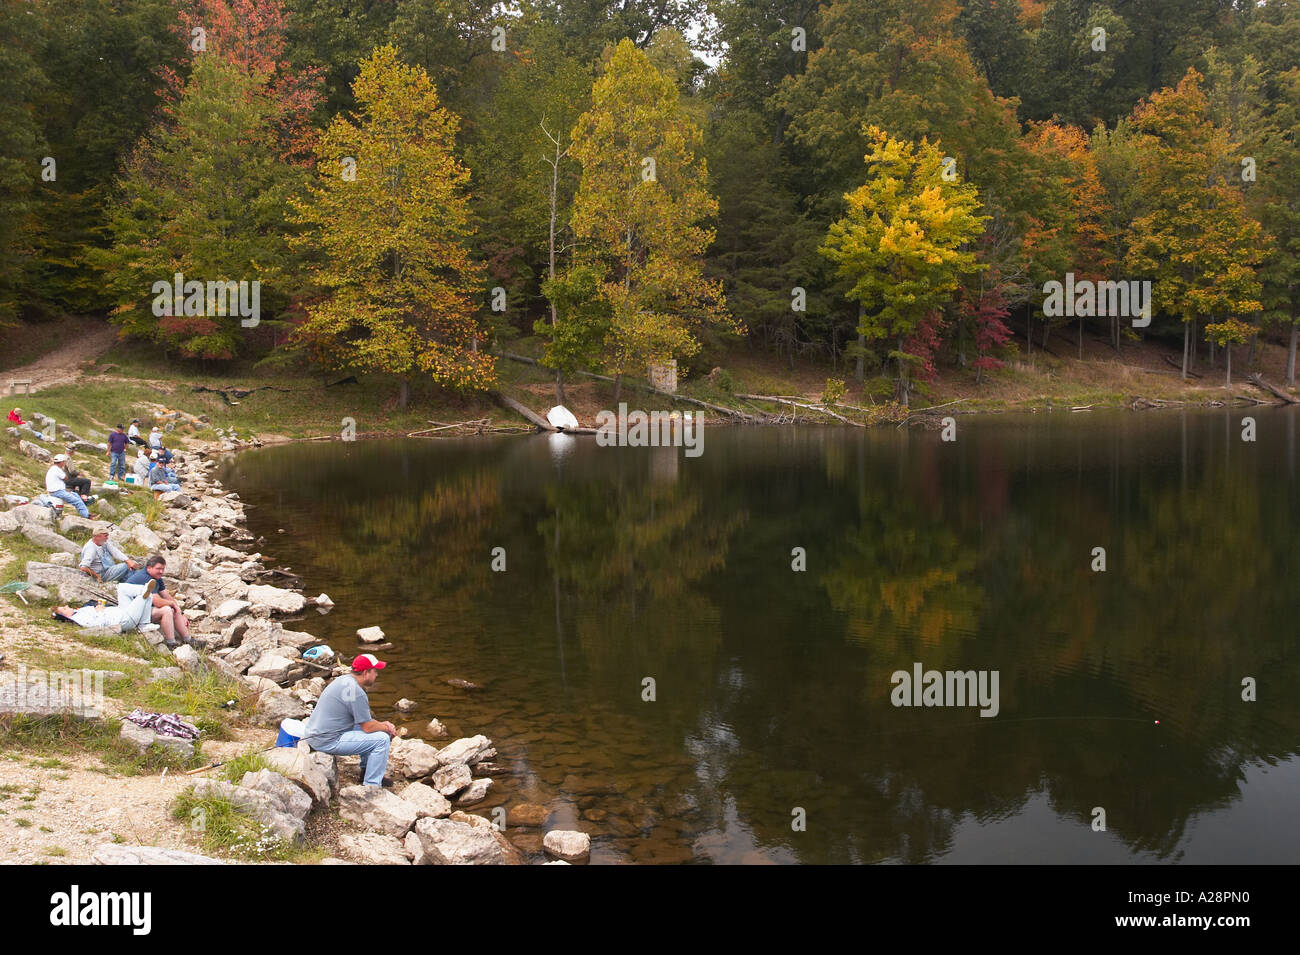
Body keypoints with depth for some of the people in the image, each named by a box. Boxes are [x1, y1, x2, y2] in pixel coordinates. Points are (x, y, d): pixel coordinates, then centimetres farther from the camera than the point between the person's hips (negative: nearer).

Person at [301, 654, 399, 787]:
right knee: (382, 739, -13)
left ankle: (366, 771, 30)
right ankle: (371, 787, -8)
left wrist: (383, 724, 10)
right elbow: (368, 727, -14)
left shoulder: (344, 679, 10)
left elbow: (364, 718, 21)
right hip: (328, 741, -10)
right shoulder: (356, 692, -20)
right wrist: (387, 729, 4)